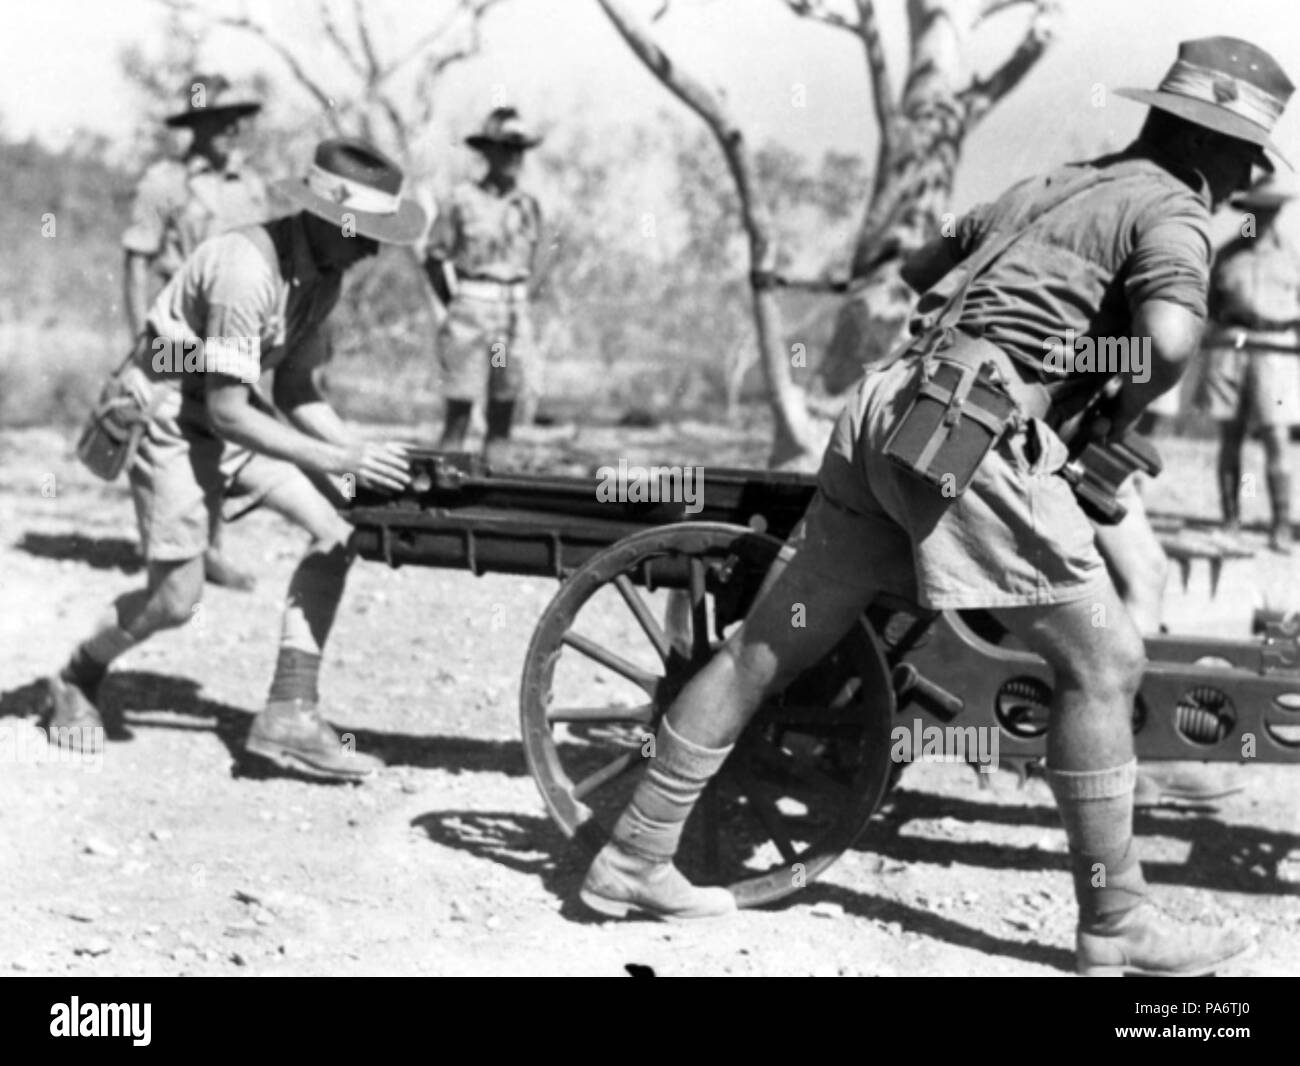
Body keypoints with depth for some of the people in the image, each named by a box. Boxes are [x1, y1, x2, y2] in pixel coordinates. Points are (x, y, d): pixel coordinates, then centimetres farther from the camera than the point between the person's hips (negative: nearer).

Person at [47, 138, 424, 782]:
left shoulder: (323, 275, -3)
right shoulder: (247, 271, -30)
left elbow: (295, 392, 6)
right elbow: (227, 414, -30)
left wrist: (362, 451, -9)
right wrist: (341, 461, -31)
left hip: (229, 406, 8)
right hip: (170, 411, -8)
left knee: (334, 536, -6)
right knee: (176, 598, -8)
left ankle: (290, 716, -3)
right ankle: (76, 682, 23)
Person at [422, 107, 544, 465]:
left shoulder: (528, 206, 9)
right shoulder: (462, 199, -3)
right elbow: (435, 259, 1)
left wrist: (515, 301, 13)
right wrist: (456, 305, 1)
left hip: (515, 314, 4)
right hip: (471, 314, -4)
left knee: (503, 416, 4)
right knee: (458, 413, -7)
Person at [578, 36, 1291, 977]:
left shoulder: (1052, 186, 25)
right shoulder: (1173, 213, 0)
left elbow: (920, 264, 39)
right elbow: (1169, 338, -21)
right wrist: (1119, 415, -2)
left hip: (887, 407, 9)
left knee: (768, 647, 10)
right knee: (1103, 663, 0)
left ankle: (633, 859, 17)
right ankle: (1115, 925, 4)